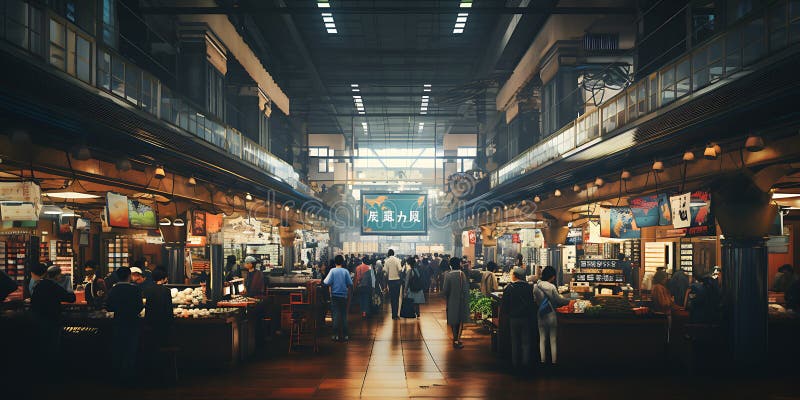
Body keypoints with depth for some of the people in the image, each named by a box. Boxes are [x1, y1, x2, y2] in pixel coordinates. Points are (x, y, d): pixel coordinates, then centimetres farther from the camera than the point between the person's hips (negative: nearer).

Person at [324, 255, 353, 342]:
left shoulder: (332, 271, -6)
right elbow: (350, 284, -3)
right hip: (344, 296, 1)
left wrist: (325, 279, 10)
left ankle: (336, 335, 3)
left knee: (335, 315, 3)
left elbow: (327, 283, -11)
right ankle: (345, 335, 9)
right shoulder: (346, 271, -3)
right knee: (344, 315, 8)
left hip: (334, 296, -1)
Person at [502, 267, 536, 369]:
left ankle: (515, 363, 14)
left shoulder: (509, 288, -10)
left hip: (513, 318, -1)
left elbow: (504, 305, -6)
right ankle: (525, 363, 9)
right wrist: (531, 314, 10)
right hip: (526, 318, 1)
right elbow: (533, 303, -3)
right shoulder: (528, 287, -7)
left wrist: (508, 313, 10)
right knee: (526, 342, 9)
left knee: (515, 342, 11)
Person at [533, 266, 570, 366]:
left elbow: (535, 300, 3)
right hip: (551, 315, -4)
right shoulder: (551, 287, -16)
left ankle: (543, 361, 14)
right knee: (553, 340, 6)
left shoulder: (536, 287, -2)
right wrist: (569, 301, 3)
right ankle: (554, 361, 9)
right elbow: (558, 300, -12)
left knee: (542, 339, 11)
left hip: (541, 316, 4)